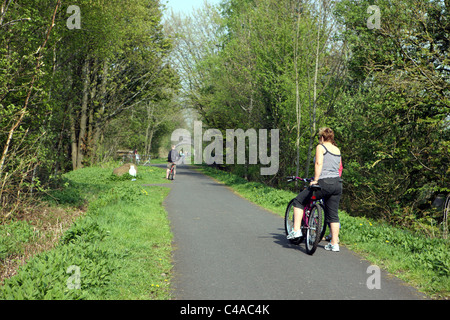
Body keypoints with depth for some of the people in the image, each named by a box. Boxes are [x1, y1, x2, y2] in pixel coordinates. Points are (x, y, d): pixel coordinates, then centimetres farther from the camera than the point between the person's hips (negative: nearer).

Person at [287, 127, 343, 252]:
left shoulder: (320, 147, -2)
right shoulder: (338, 150, 18)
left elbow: (319, 164, -15)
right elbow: (338, 167, 19)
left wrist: (315, 180, -15)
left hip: (324, 183, -6)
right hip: (338, 184, 7)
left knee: (299, 201, 9)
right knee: (333, 214, 11)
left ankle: (296, 230, 2)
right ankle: (334, 243, 11)